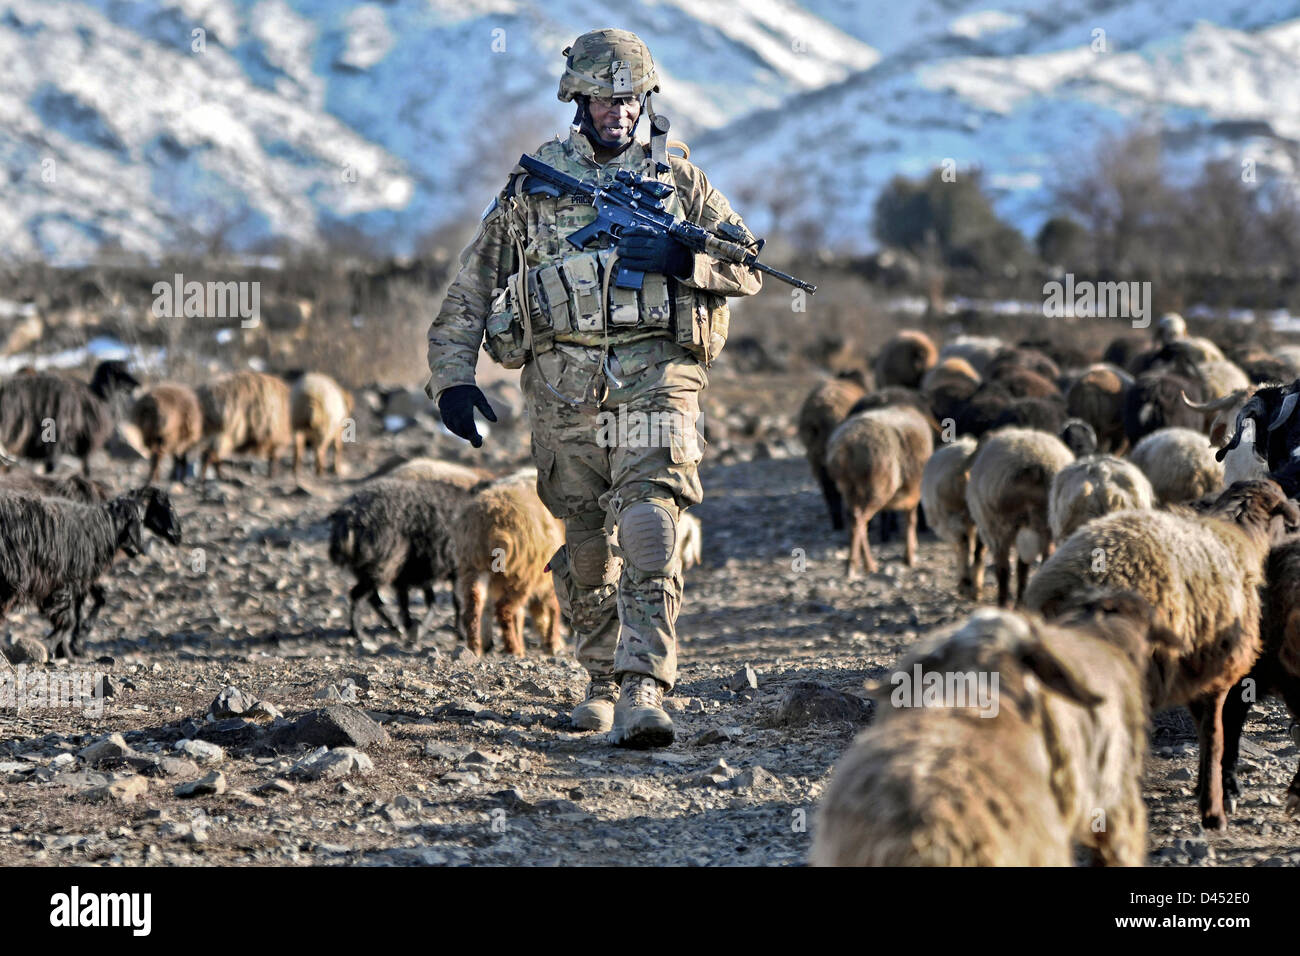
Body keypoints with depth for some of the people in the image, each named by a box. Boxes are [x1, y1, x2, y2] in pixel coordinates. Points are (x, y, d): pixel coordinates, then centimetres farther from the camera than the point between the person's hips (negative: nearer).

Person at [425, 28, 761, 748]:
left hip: (654, 373, -1)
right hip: (563, 383, 1)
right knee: (586, 546, 8)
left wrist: (678, 257, -10)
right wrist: (451, 376, 3)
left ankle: (643, 695, -23)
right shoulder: (534, 182, 10)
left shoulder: (674, 176, 11)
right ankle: (603, 679, 27)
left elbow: (748, 268, 9)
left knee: (650, 532, -17)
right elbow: (471, 285, 12)